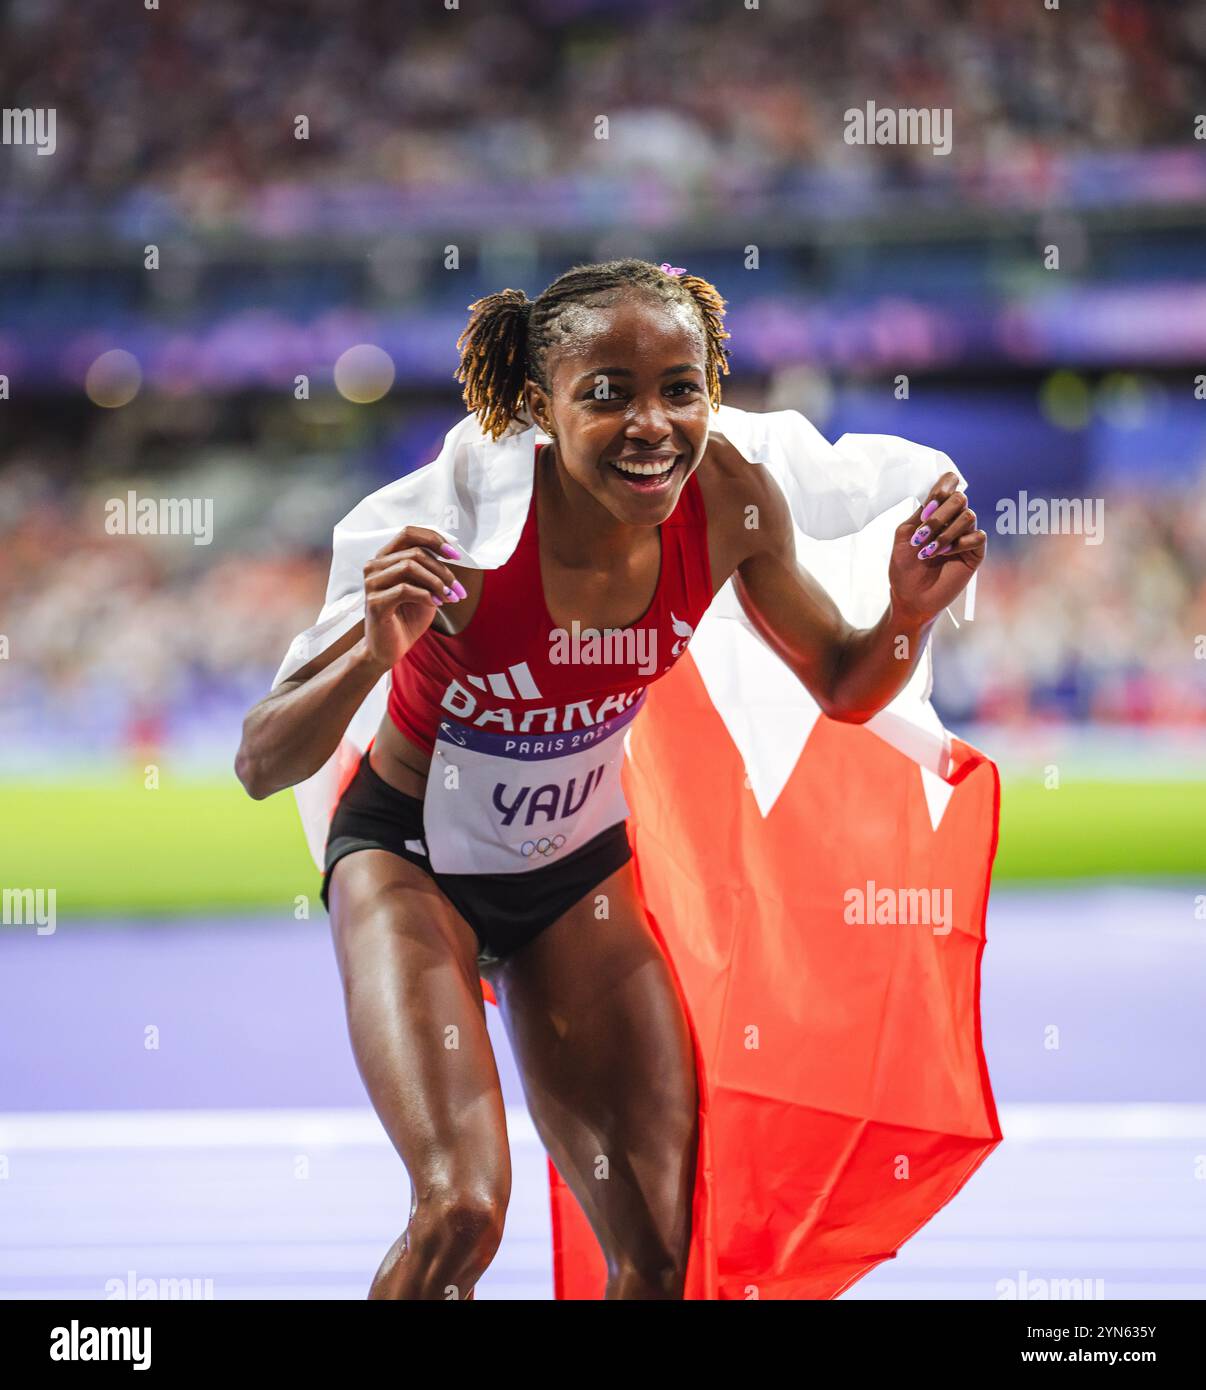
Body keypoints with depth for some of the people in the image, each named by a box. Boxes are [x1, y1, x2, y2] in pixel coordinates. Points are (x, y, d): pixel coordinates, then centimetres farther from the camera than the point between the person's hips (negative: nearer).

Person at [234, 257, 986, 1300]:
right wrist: (377, 653, -46)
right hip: (412, 857, -4)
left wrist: (913, 611, -21)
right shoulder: (467, 526, -30)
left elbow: (843, 687, 1)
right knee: (462, 1212, -26)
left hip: (576, 865, 4)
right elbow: (261, 765, -27)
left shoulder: (728, 502, -18)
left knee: (659, 1257, -1)